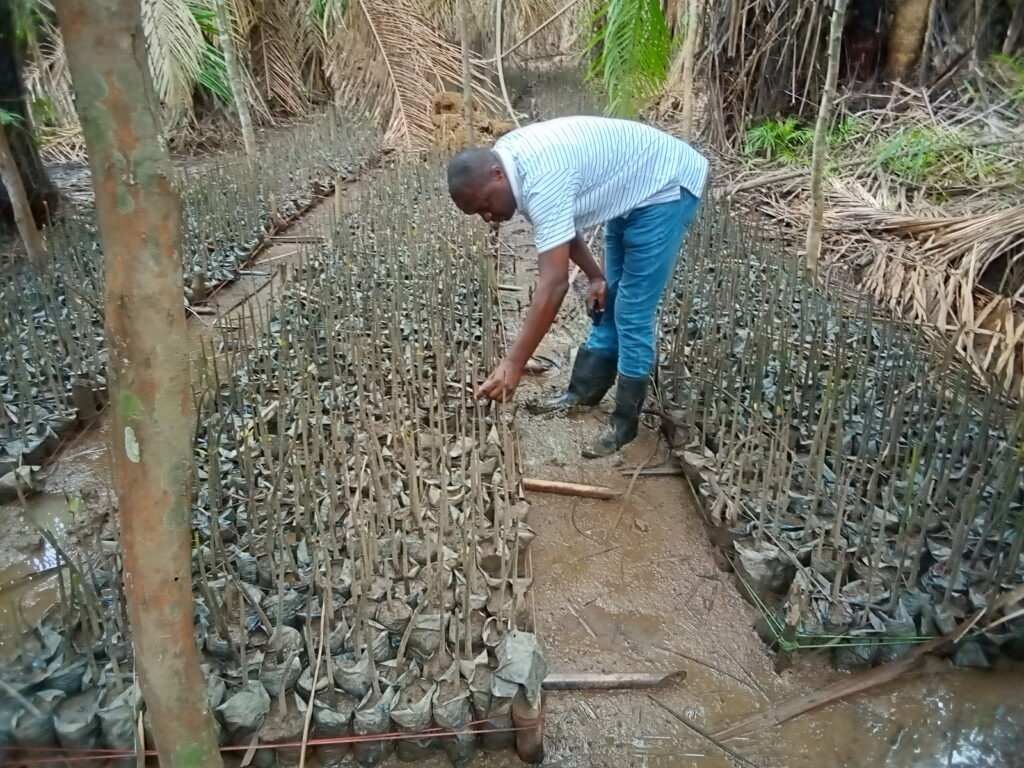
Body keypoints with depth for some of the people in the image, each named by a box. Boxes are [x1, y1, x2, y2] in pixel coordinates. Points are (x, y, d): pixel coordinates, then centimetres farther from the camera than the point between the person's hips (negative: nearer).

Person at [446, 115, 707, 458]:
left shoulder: (543, 179, -36)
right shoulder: (504, 157, -6)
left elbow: (554, 284, -39)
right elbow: (561, 225, 8)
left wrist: (512, 364, -38)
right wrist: (595, 275, 4)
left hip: (666, 186, -10)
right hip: (633, 188, 10)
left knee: (632, 313, -8)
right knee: (608, 302, 17)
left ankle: (625, 421, 6)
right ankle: (585, 389, 30)